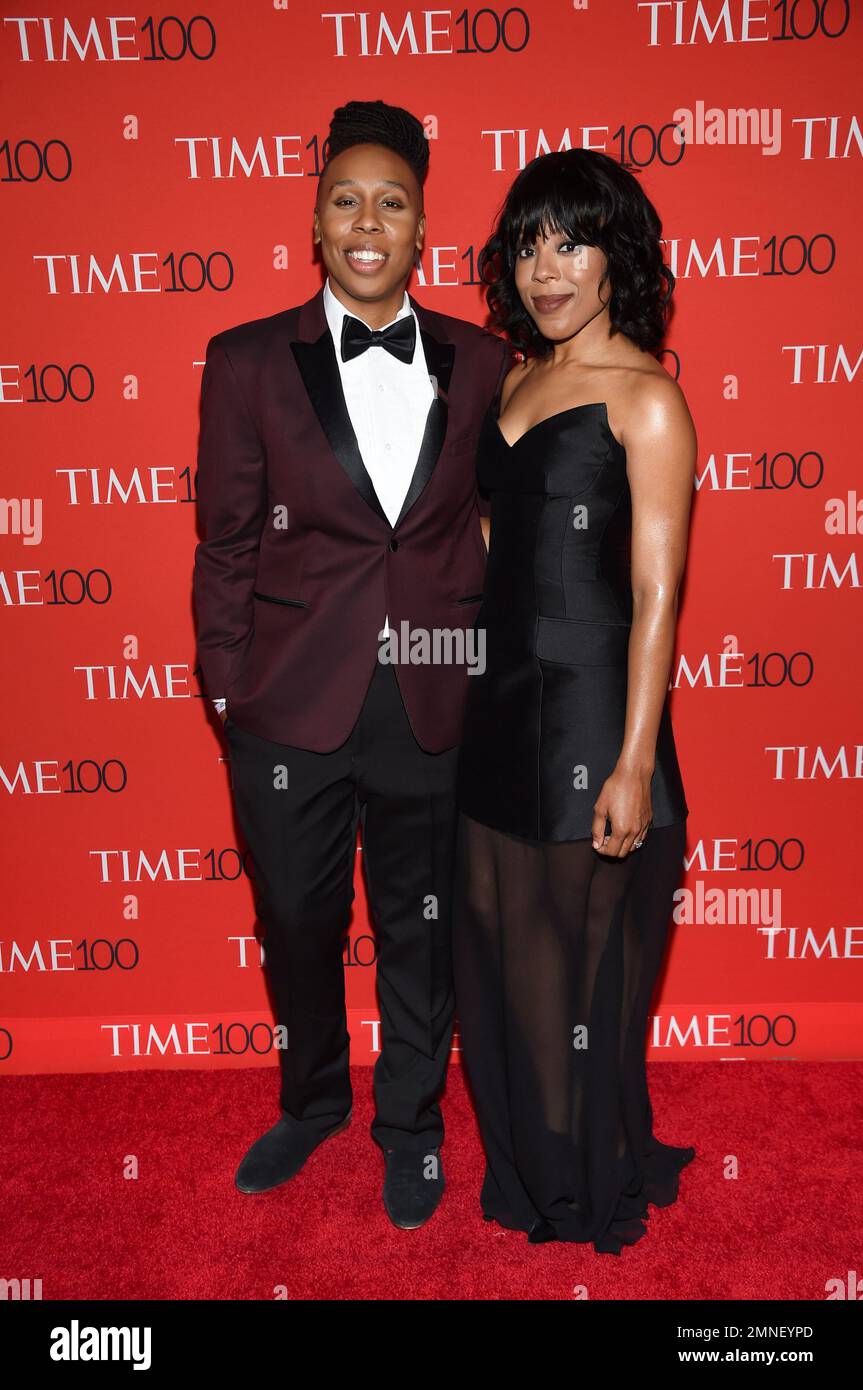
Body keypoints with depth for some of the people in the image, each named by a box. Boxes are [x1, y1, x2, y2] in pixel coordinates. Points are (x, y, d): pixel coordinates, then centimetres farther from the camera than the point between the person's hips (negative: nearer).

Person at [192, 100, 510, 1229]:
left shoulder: (480, 364, 2)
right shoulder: (249, 361, -2)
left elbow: (492, 533, 6)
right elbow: (226, 545, -1)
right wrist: (228, 698, -1)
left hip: (432, 712, 1)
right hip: (292, 711, 0)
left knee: (421, 930, 16)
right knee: (297, 926, 18)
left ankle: (411, 1123, 42)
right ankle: (312, 1101, 47)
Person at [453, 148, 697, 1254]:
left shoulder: (644, 395, -9)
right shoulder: (520, 380, 13)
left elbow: (656, 594, -14)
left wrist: (634, 764, -17)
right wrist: (485, 694, 12)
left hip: (589, 706, -7)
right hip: (503, 699, 7)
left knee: (582, 954, 7)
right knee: (498, 941, 16)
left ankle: (593, 1190, 32)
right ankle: (524, 1167, 39)